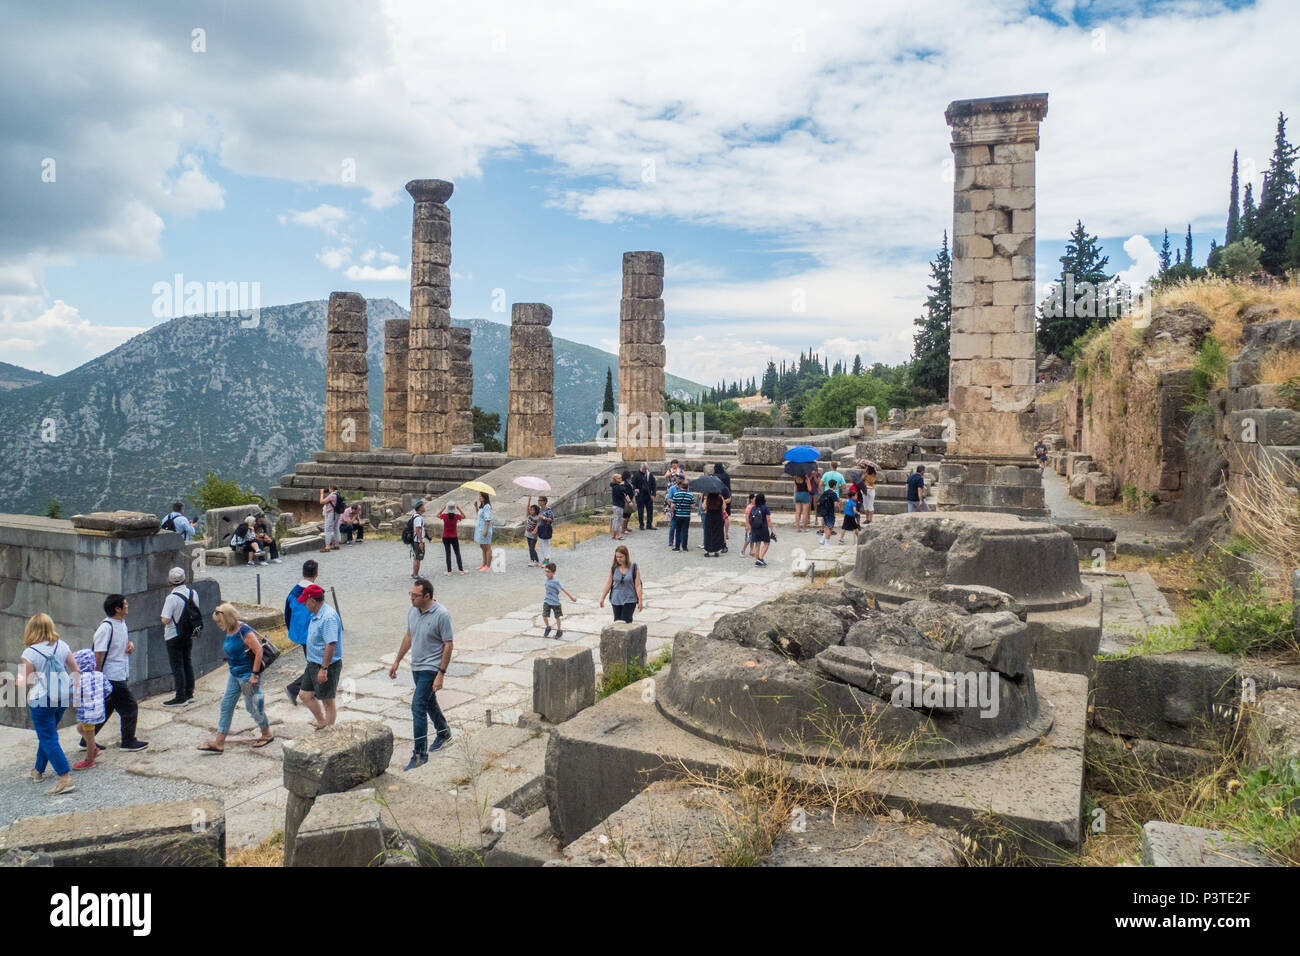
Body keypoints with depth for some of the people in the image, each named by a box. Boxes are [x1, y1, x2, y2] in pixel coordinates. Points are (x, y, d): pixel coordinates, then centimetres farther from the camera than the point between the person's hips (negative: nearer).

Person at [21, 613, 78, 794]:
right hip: (63, 698, 6)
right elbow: (76, 671, 2)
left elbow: (28, 682, -10)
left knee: (49, 739, -1)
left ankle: (65, 779, -9)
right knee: (47, 734, 24)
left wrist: (20, 682, 12)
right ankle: (38, 770, 39)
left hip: (41, 700, -6)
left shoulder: (29, 652, -15)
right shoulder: (62, 645, -1)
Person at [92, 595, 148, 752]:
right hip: (112, 677, -9)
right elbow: (98, 655, -19)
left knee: (106, 709, 17)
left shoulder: (122, 623, 8)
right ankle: (129, 742, 10)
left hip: (120, 675, 9)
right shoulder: (106, 628, -20)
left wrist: (130, 644, 4)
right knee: (129, 707, -2)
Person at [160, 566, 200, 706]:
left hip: (175, 637, -6)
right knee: (187, 663, 17)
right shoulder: (193, 593, -2)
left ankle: (180, 698, 6)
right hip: (189, 635, 6)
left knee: (177, 666, 1)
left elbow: (165, 620, -21)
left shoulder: (172, 598, -22)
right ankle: (189, 693, 25)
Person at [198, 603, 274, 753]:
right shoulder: (227, 632, 5)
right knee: (226, 704, 7)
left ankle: (267, 734, 23)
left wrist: (254, 674, -22)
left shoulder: (244, 632, -21)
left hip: (248, 675, -9)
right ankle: (219, 743, 13)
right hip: (234, 675, 9)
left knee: (252, 707, 3)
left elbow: (259, 651, -22)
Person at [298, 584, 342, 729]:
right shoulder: (316, 615, 8)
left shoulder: (329, 617, -25)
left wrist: (323, 669, -29)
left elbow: (331, 644, -30)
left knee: (327, 701, 3)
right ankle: (321, 723, 31)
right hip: (313, 664, 10)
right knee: (306, 695, 16)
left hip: (326, 666, -10)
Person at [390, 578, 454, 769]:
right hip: (416, 666, 8)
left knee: (418, 706, -12)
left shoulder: (441, 615, -20)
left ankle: (420, 753, -4)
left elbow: (448, 645, -17)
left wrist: (441, 674, -19)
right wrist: (396, 662, 17)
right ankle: (443, 732, 44)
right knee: (429, 702, 22)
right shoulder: (412, 611, 1)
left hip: (431, 668, -8)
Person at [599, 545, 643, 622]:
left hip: (629, 600, -4)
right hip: (616, 600, 4)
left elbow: (637, 586, -6)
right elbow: (609, 583, 7)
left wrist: (640, 601, -8)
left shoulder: (634, 568, -7)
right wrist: (602, 598, 7)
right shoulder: (613, 568, 1)